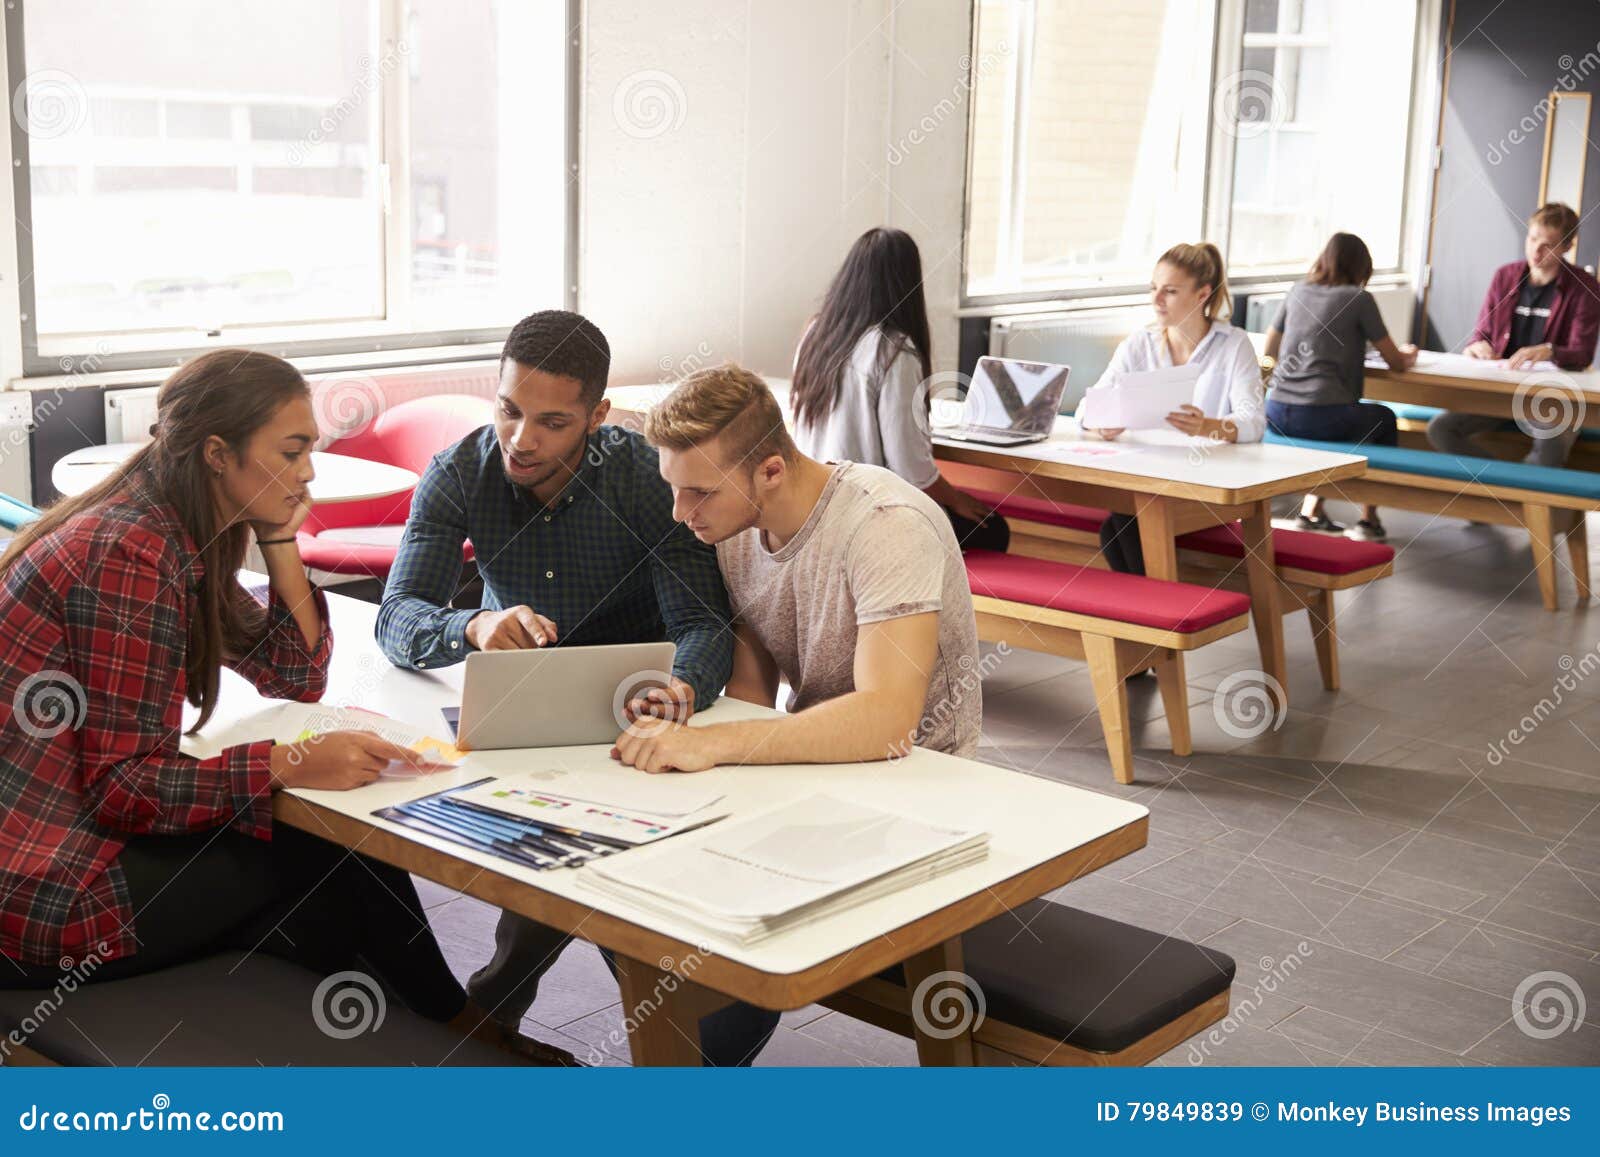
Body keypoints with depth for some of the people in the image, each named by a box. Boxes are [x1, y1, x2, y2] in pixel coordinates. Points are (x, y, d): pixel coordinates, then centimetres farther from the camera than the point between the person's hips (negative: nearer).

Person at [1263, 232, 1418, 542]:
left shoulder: (1298, 293, 14)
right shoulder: (1359, 299, 0)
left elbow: (1269, 350, 27)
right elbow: (1395, 361, 7)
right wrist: (1407, 356, 31)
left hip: (1276, 413, 5)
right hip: (1320, 416, -5)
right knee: (1385, 419, 24)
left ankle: (1311, 511, 31)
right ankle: (1368, 520, 23)